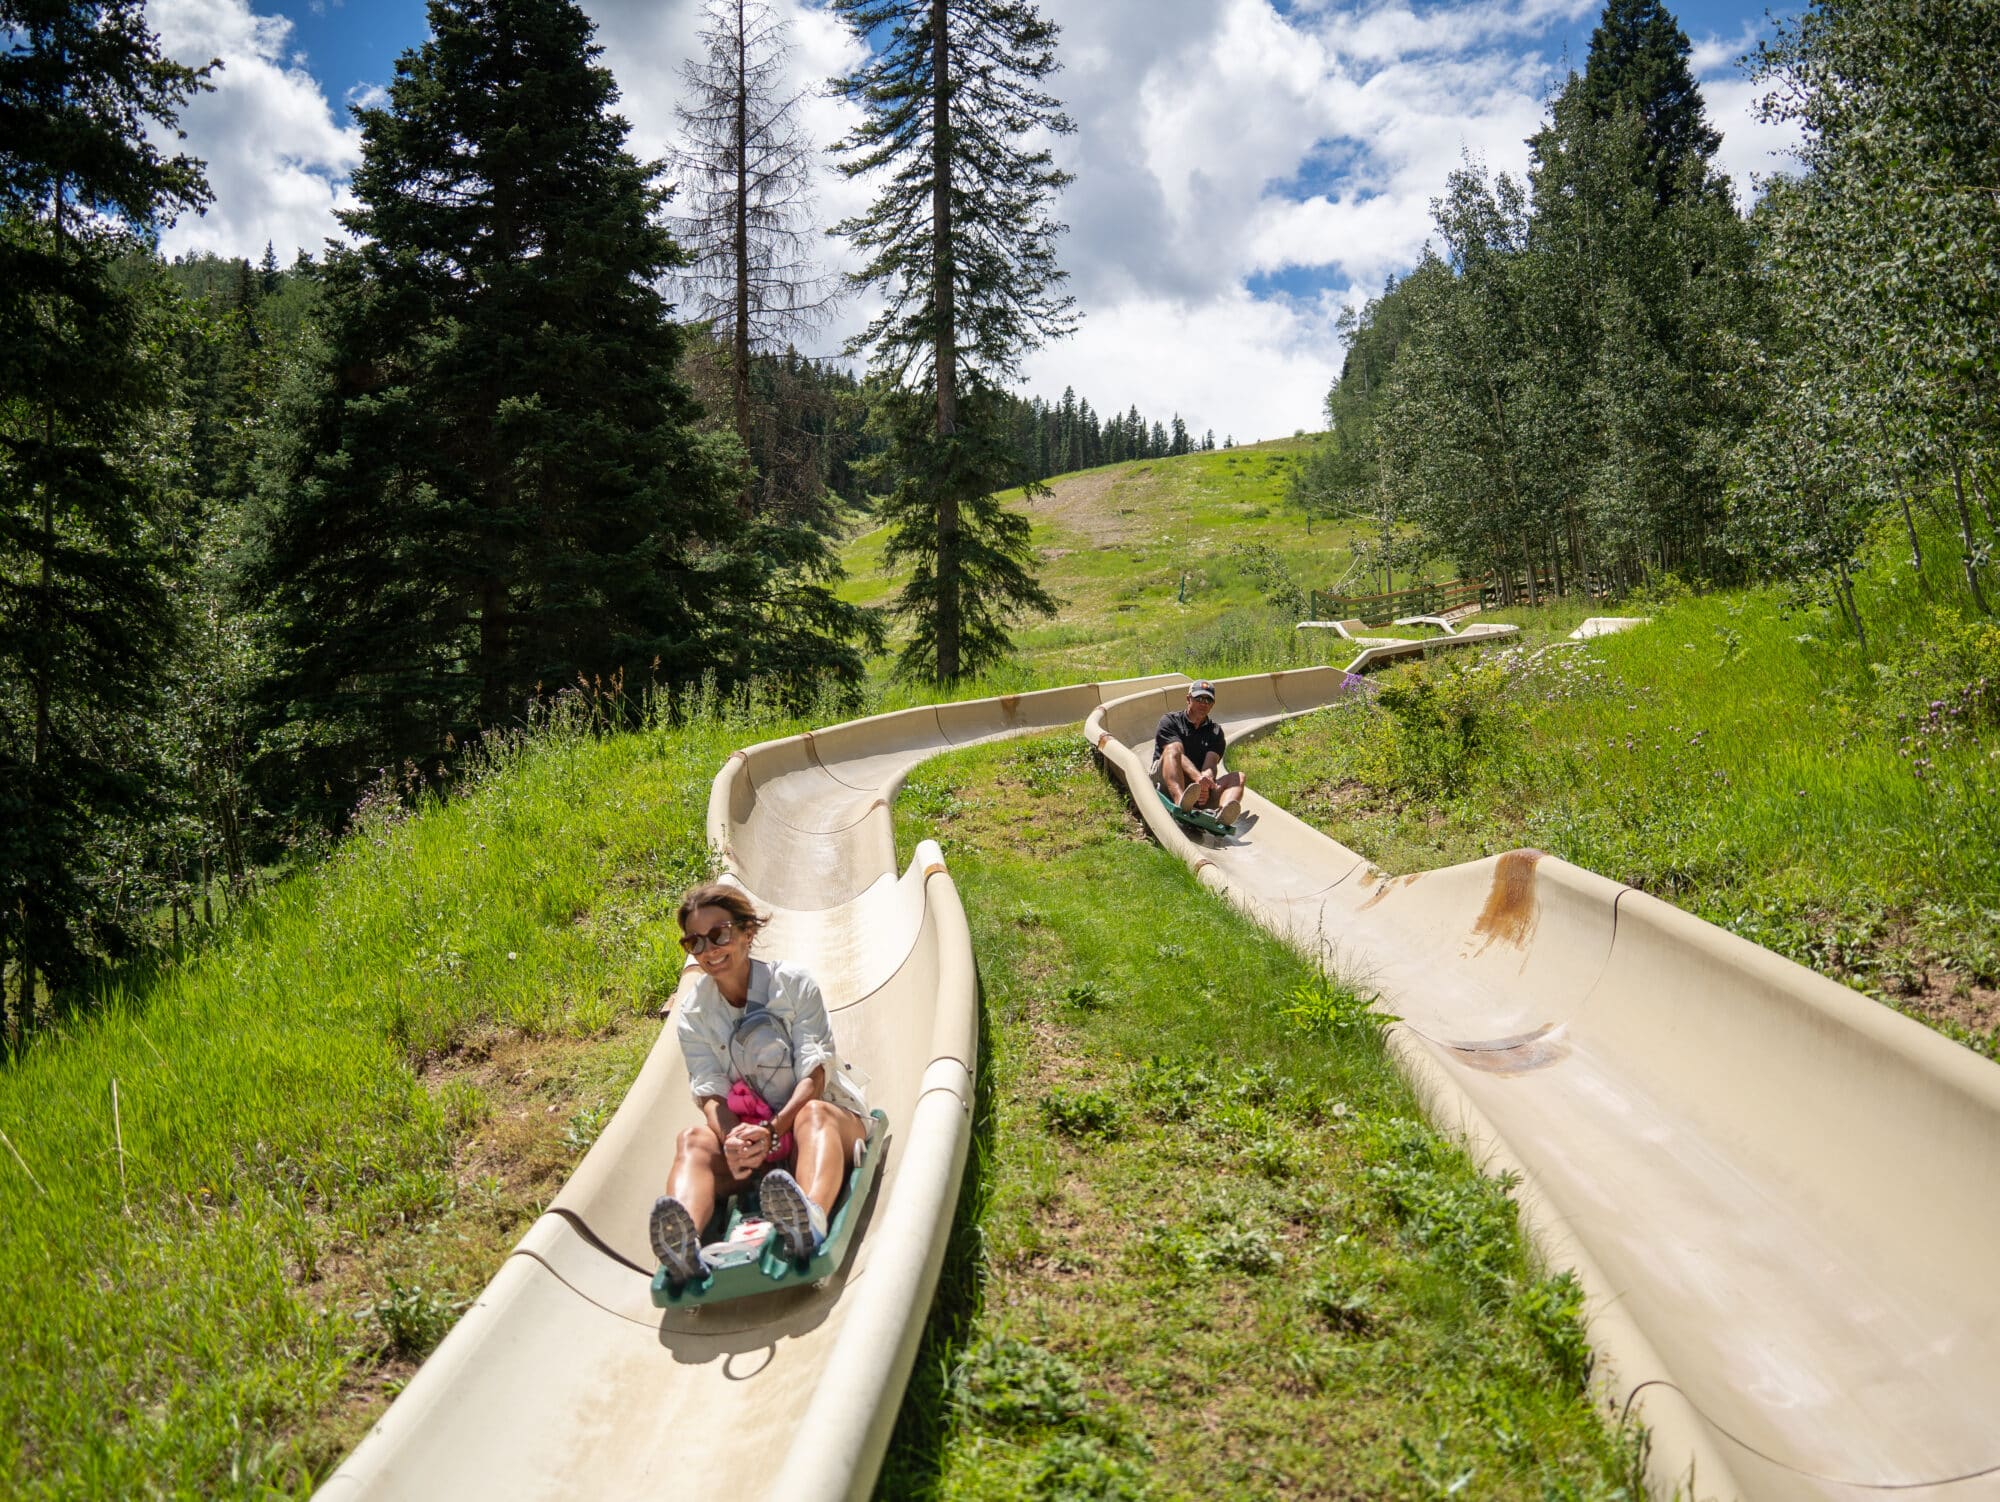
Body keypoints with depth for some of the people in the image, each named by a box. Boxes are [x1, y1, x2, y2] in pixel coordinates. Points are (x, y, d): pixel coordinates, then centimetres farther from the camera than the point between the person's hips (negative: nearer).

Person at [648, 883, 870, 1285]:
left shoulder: (794, 985, -5)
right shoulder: (693, 1016, 3)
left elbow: (814, 1075, -13)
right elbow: (711, 1094, -9)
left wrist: (773, 1129, -31)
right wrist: (731, 1141, -32)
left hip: (828, 1119, -2)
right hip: (744, 1131, 2)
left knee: (814, 1114, -37)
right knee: (693, 1140, -29)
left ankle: (812, 1221, -70)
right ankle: (684, 1241, -62)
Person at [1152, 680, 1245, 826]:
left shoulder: (1215, 732, 15)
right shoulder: (1170, 721, 5)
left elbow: (1211, 765, -5)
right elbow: (1177, 755, -14)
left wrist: (1205, 785, -29)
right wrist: (1198, 778, -34)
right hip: (1165, 781, -3)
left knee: (1238, 777, -17)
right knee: (1172, 750, -28)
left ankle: (1223, 813, -55)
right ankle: (1181, 802, -59)